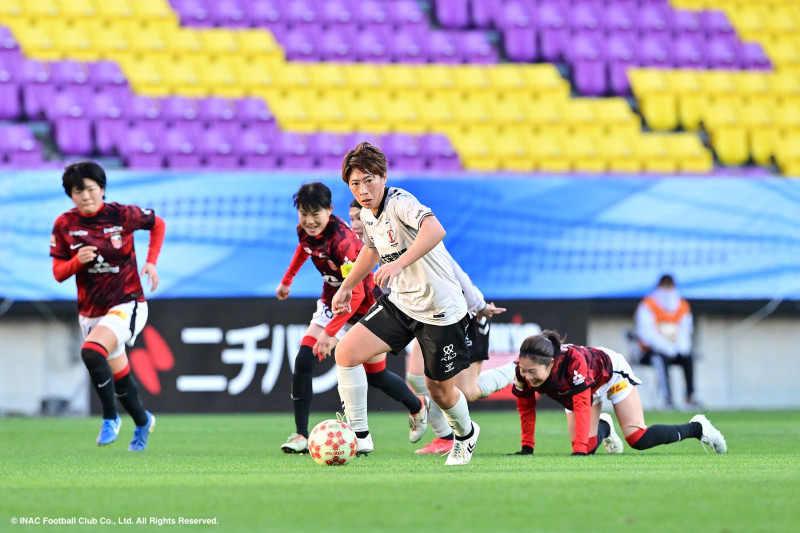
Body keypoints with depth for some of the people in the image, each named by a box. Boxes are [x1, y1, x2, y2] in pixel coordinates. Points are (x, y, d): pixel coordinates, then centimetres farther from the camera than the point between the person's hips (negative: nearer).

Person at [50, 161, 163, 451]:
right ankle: (142, 421, 42)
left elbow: (157, 224, 8)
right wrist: (78, 261, -21)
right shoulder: (64, 225, -4)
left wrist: (151, 262, -3)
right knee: (118, 376, 13)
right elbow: (58, 273, -1)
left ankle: (110, 417, -13)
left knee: (91, 352, -29)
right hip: (91, 313, 4)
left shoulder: (122, 215, -10)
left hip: (127, 304, -4)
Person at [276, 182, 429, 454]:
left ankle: (419, 407, 39)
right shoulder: (306, 230, -13)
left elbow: (355, 294, -36)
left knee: (376, 375, 9)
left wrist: (331, 332, -40)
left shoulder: (341, 240, -35)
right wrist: (287, 280, 21)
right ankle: (301, 435, -8)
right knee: (303, 361, -13)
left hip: (366, 307, -6)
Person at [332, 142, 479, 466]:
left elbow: (435, 230, -44)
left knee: (440, 392, 7)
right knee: (346, 352, -13)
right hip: (399, 303, 7)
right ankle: (358, 436, -5)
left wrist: (399, 264, -55)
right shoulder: (368, 214, 3)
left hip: (440, 310, -7)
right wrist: (346, 287, 32)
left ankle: (465, 434, 41)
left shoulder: (400, 203, -23)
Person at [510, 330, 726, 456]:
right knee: (588, 448, -2)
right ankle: (603, 428, 37)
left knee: (638, 439, -12)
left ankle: (697, 428, 12)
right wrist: (527, 447, -13)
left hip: (611, 371, -5)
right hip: (589, 390, 5)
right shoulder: (523, 372, -31)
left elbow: (582, 407, -47)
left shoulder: (573, 361, -47)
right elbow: (526, 409, -15)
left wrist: (579, 451, -52)